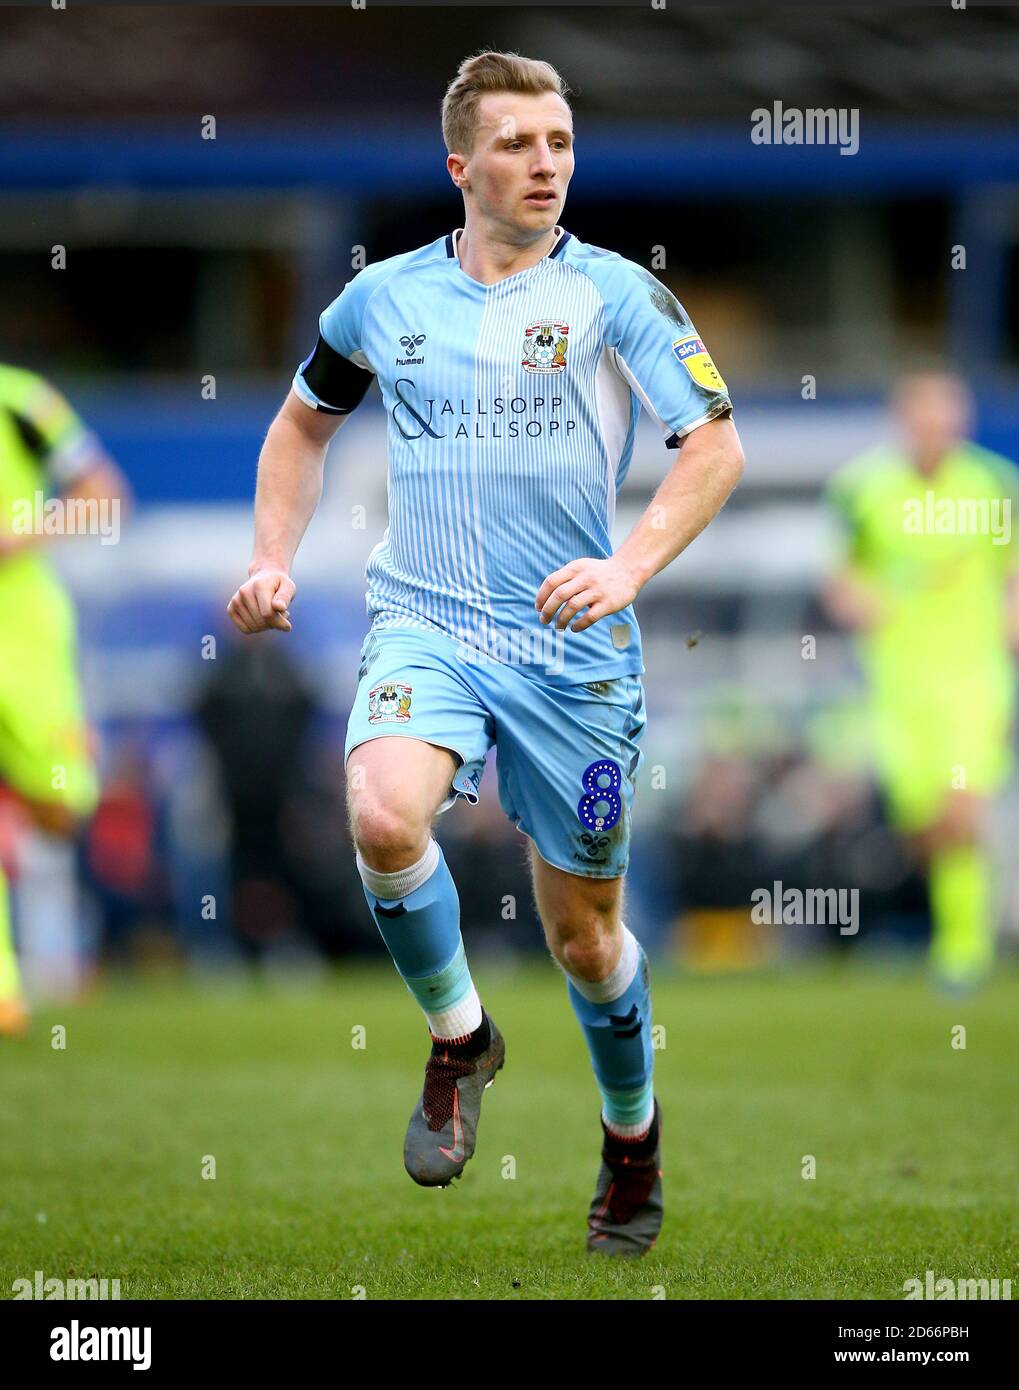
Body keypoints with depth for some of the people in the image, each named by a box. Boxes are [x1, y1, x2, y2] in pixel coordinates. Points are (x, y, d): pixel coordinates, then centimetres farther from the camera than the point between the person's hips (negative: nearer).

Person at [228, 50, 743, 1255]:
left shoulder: (614, 293, -2)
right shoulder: (384, 296, 6)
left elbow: (715, 444, -7)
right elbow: (305, 422, 24)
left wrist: (630, 566, -21)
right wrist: (273, 563, 10)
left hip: (573, 646, -1)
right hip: (424, 623, 1)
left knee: (583, 929, 6)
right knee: (383, 817, -29)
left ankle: (633, 1143, 33)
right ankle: (458, 1040, -3)